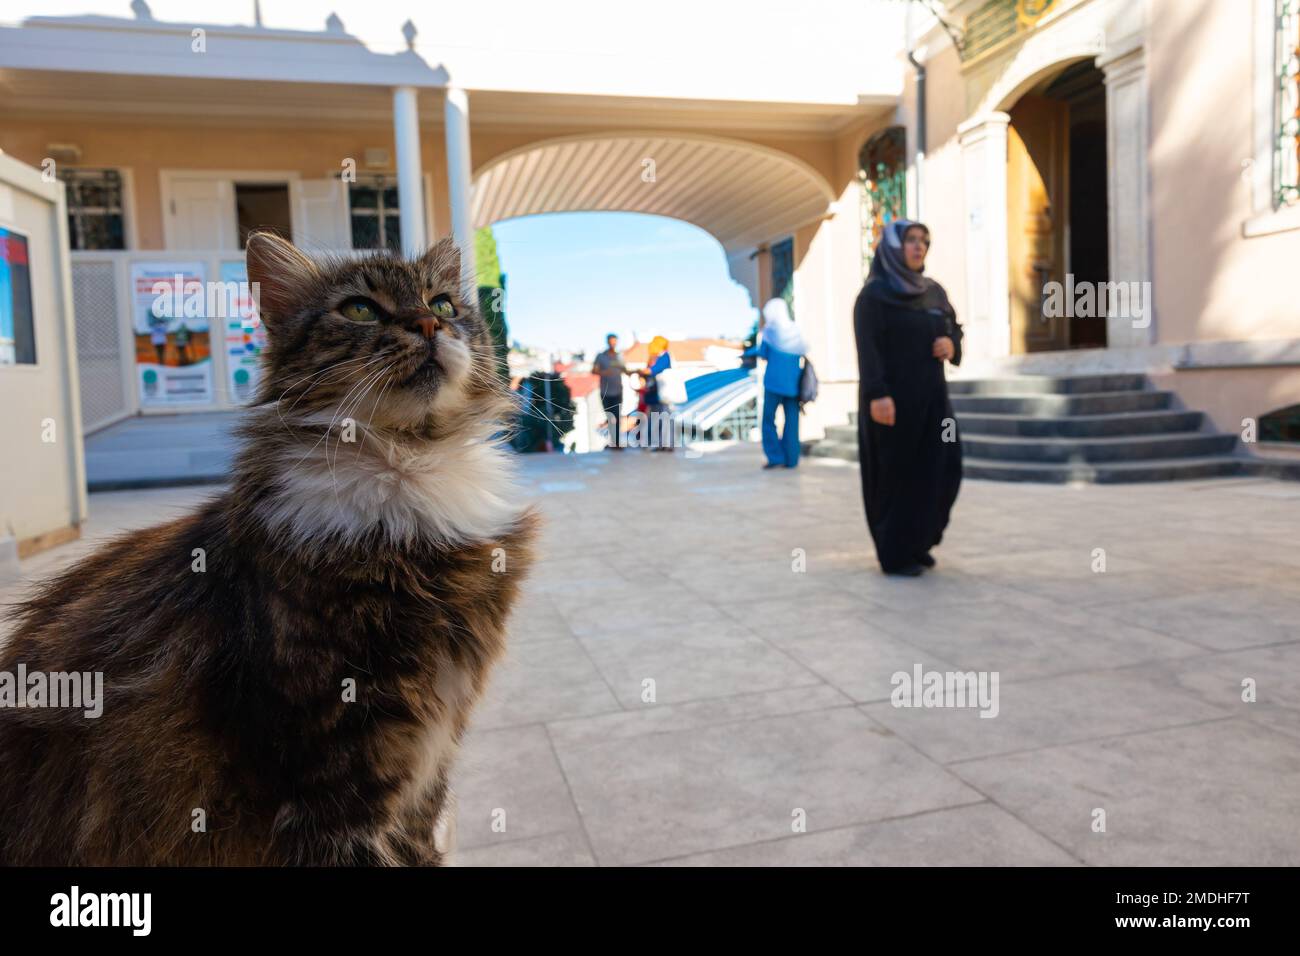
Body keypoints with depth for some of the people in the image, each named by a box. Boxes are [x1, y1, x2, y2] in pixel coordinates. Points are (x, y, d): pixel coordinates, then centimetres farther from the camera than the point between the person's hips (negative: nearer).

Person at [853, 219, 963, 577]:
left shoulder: (934, 291, 13)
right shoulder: (873, 294, -7)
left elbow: (954, 331, 21)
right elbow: (867, 348, -16)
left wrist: (950, 344, -4)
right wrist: (876, 395, -26)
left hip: (930, 395, 7)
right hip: (893, 398, -7)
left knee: (941, 467, 3)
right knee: (897, 473, -2)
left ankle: (917, 540, 22)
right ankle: (894, 553, 10)